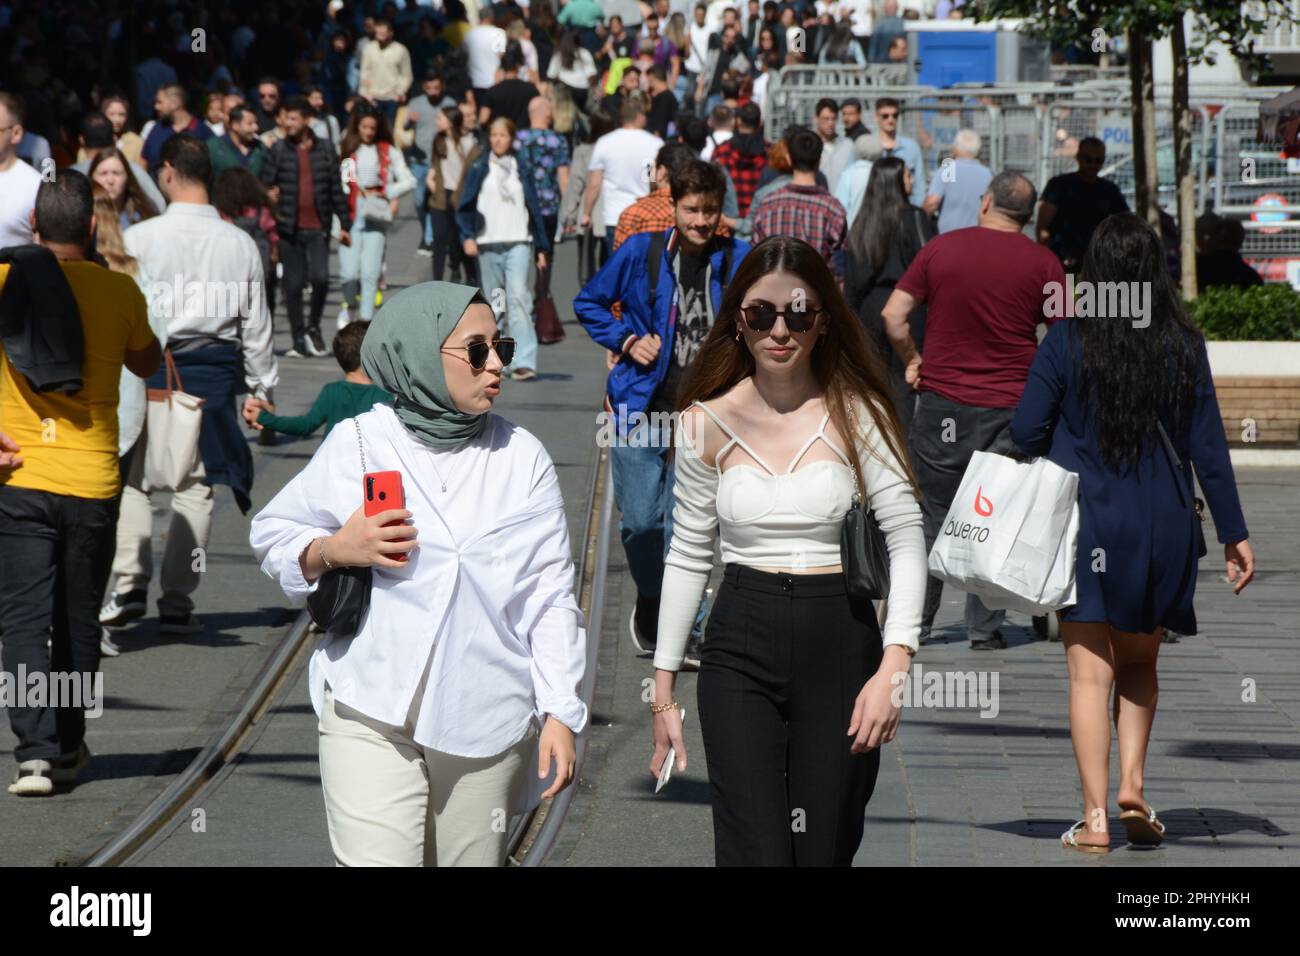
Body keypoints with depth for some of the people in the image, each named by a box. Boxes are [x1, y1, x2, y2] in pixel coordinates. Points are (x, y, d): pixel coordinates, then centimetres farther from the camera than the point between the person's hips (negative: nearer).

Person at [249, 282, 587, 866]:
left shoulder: (522, 457, 7)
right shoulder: (359, 444, 2)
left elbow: (551, 596, 8)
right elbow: (271, 532, 13)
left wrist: (561, 712, 3)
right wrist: (332, 551, -9)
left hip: (487, 722, 2)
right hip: (371, 714, -2)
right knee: (375, 859, -14)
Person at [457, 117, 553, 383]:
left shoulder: (521, 169, 11)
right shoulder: (479, 169, 8)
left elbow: (534, 208, 14)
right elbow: (465, 206, 6)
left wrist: (541, 247, 13)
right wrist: (468, 236, -11)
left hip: (518, 243, -1)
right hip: (488, 244, 1)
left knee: (518, 296, -16)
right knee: (491, 302, 4)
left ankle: (525, 362, -23)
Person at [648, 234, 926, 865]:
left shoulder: (855, 413, -2)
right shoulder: (708, 422, 3)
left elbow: (905, 536, -5)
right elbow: (687, 557, 10)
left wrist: (893, 666, -16)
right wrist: (664, 689, 9)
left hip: (839, 646, -1)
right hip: (740, 651, 1)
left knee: (825, 850, 3)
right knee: (754, 853, -13)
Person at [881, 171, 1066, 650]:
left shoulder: (940, 248, 0)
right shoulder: (1042, 263, -3)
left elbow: (894, 314, -2)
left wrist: (913, 361, 11)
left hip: (942, 400, 1)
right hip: (1011, 407, -1)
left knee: (934, 514, 10)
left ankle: (915, 620, 12)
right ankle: (985, 627, 6)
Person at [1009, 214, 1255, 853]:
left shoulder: (1067, 341, -7)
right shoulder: (1184, 346, -2)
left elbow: (1026, 430, -7)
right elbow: (1208, 446, 0)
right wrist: (1233, 534, 5)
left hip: (1083, 520, -2)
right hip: (1163, 528, 2)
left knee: (1090, 672, 0)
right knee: (1139, 664, 19)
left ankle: (1096, 815, -5)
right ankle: (1132, 785, 3)